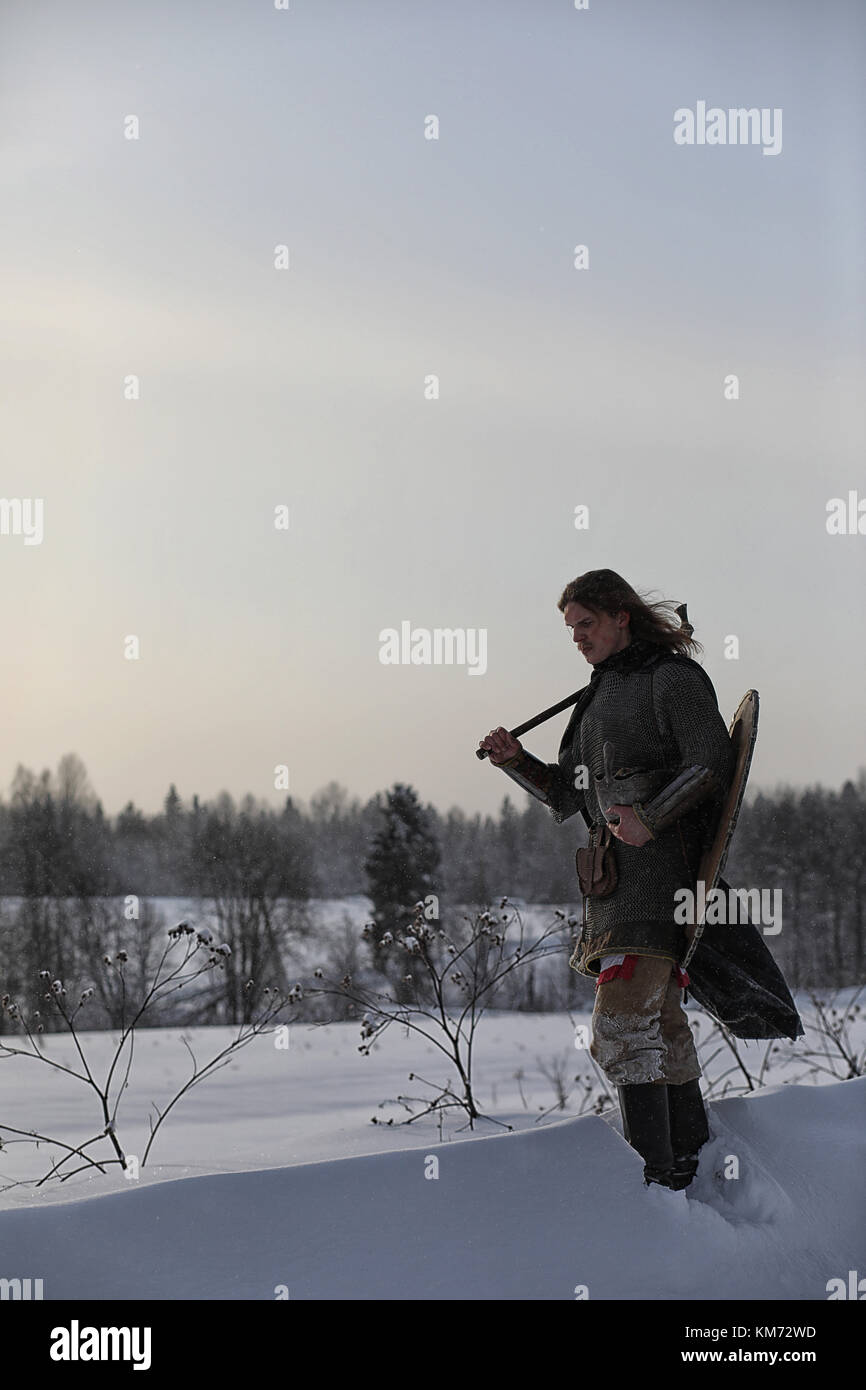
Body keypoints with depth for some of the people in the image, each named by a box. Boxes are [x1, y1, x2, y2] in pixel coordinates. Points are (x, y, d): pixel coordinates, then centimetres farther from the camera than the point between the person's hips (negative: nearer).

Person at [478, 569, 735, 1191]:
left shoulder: (674, 678, -5)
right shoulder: (602, 694, 21)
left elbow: (711, 765, -15)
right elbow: (567, 795, 21)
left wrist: (650, 817, -26)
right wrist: (516, 760, 4)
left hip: (659, 861, -9)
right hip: (616, 873, 9)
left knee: (621, 1027, -16)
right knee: (660, 1021, 13)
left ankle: (656, 1174, -16)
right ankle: (689, 1158, 21)